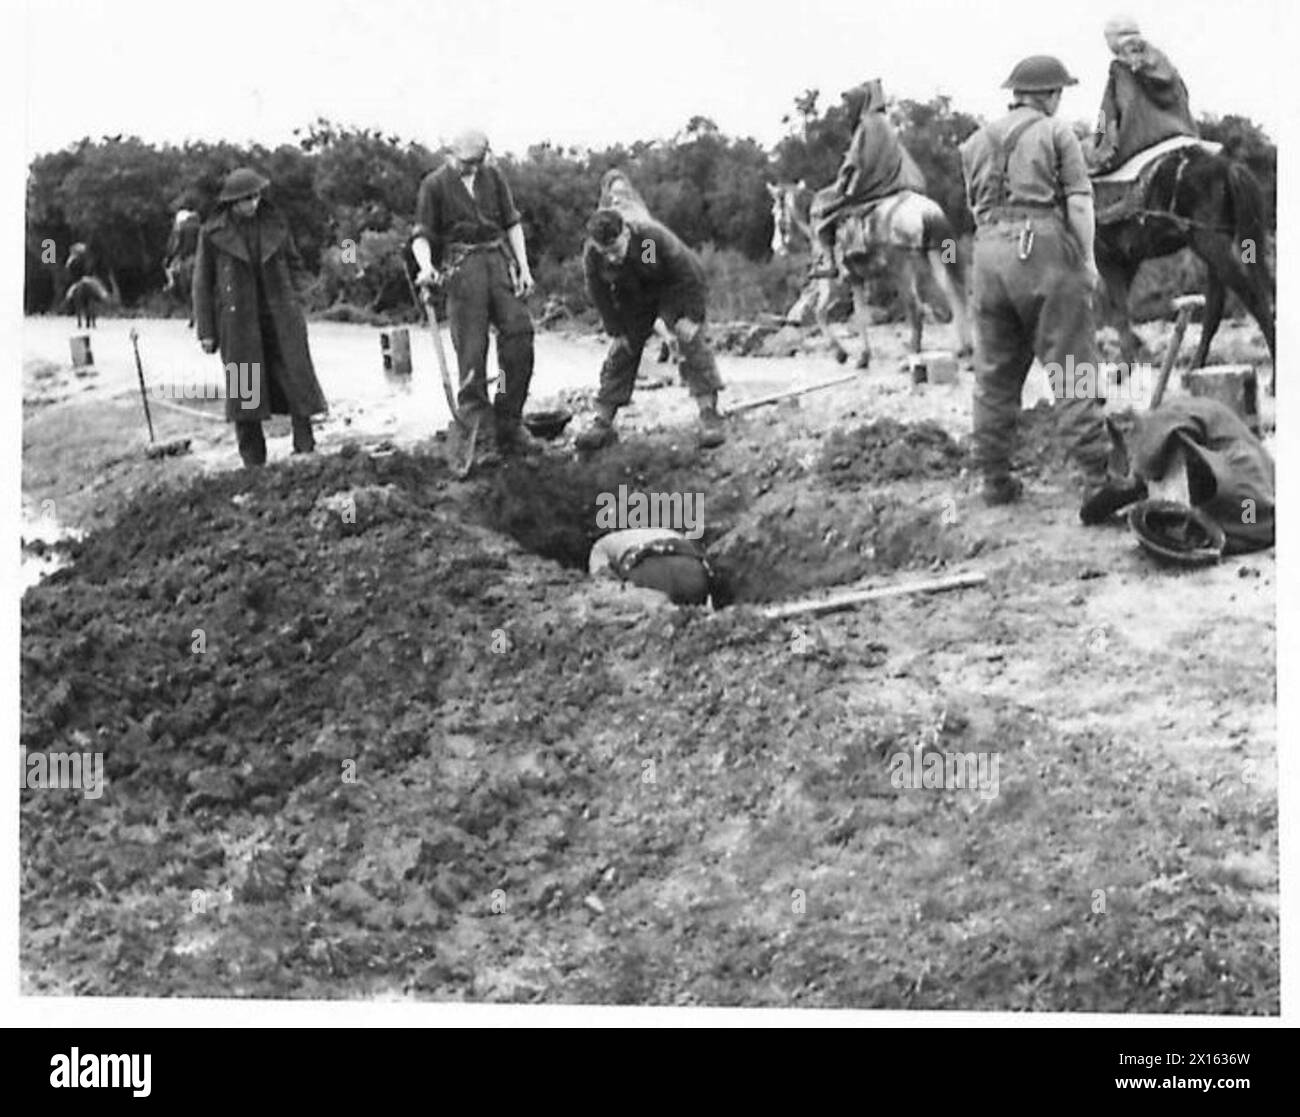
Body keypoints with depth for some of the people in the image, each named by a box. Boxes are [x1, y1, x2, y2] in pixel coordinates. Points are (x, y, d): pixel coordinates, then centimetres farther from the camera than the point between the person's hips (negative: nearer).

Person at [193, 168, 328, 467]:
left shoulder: (274, 223, 6)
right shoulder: (214, 232, -1)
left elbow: (294, 262, 21)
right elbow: (202, 282, 3)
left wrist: (283, 293, 6)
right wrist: (206, 330, 1)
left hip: (279, 316, 2)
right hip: (237, 318, -2)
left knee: (295, 374, -4)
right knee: (244, 386, -2)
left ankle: (306, 447, 2)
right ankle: (253, 461, 4)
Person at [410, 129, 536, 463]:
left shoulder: (493, 176, 12)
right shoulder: (435, 184, 2)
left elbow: (512, 223, 16)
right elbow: (421, 234, 0)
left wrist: (523, 267, 8)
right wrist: (426, 265, -20)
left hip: (498, 258, 4)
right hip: (461, 265, -3)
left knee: (519, 329, -11)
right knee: (471, 350, -7)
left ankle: (508, 421, -1)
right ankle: (483, 437, -6)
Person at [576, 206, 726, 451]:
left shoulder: (655, 237, -37)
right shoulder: (592, 255, -27)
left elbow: (688, 273, -25)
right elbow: (599, 295, -9)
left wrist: (690, 316, -23)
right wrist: (616, 330, -6)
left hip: (672, 288, -3)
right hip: (633, 298, 3)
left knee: (691, 342, -17)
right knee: (622, 350, 1)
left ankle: (709, 414, -16)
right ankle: (603, 422, 5)